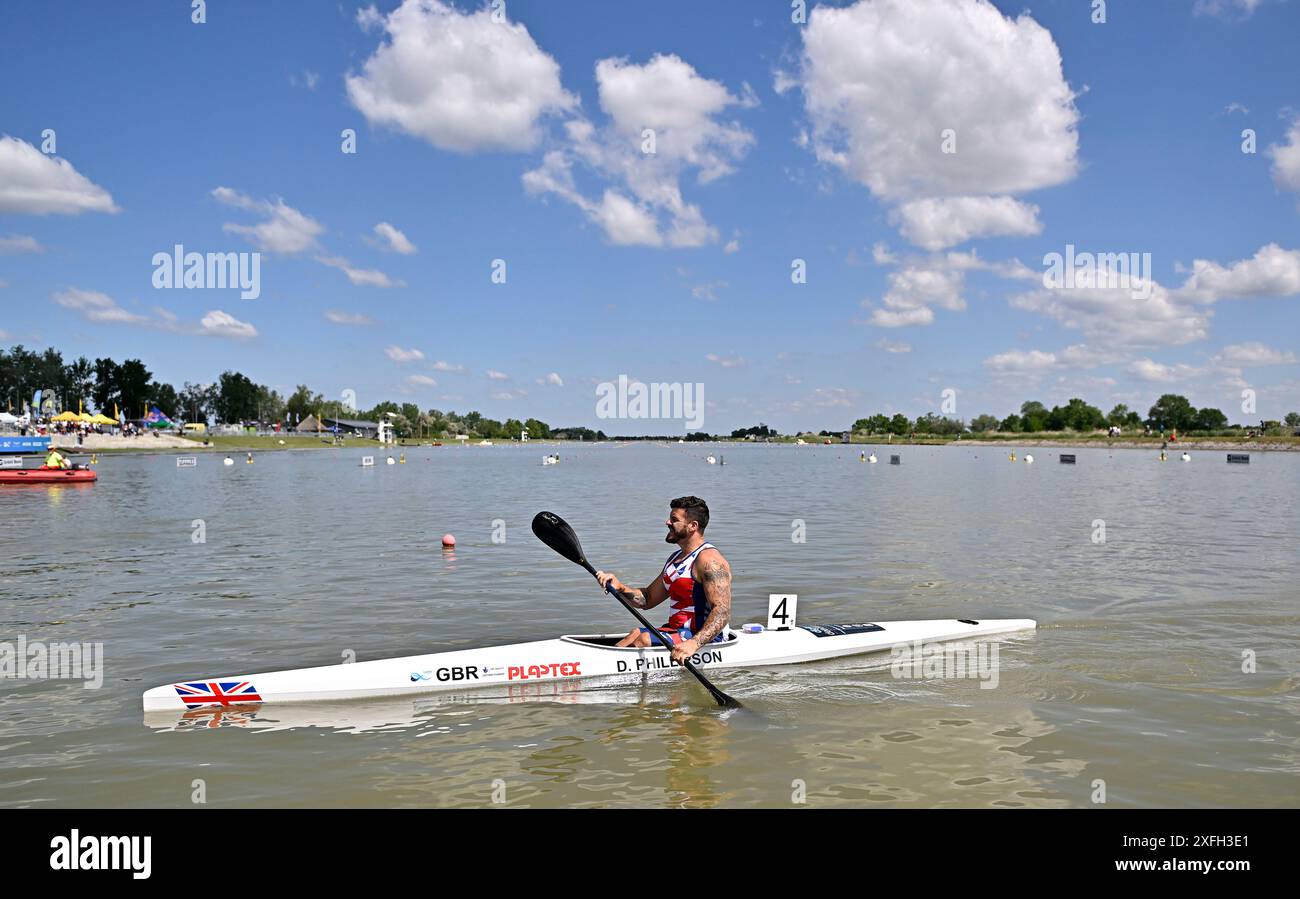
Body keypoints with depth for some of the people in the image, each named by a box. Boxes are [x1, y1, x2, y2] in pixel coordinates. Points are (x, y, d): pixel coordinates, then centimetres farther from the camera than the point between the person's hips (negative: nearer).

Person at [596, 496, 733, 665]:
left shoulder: (709, 559, -15)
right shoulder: (675, 558, 16)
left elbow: (722, 612, -25)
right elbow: (647, 600, 20)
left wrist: (694, 643, -38)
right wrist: (619, 588, 1)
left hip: (704, 637, -9)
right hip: (678, 631, 9)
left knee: (644, 639, -23)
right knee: (637, 633, -11)